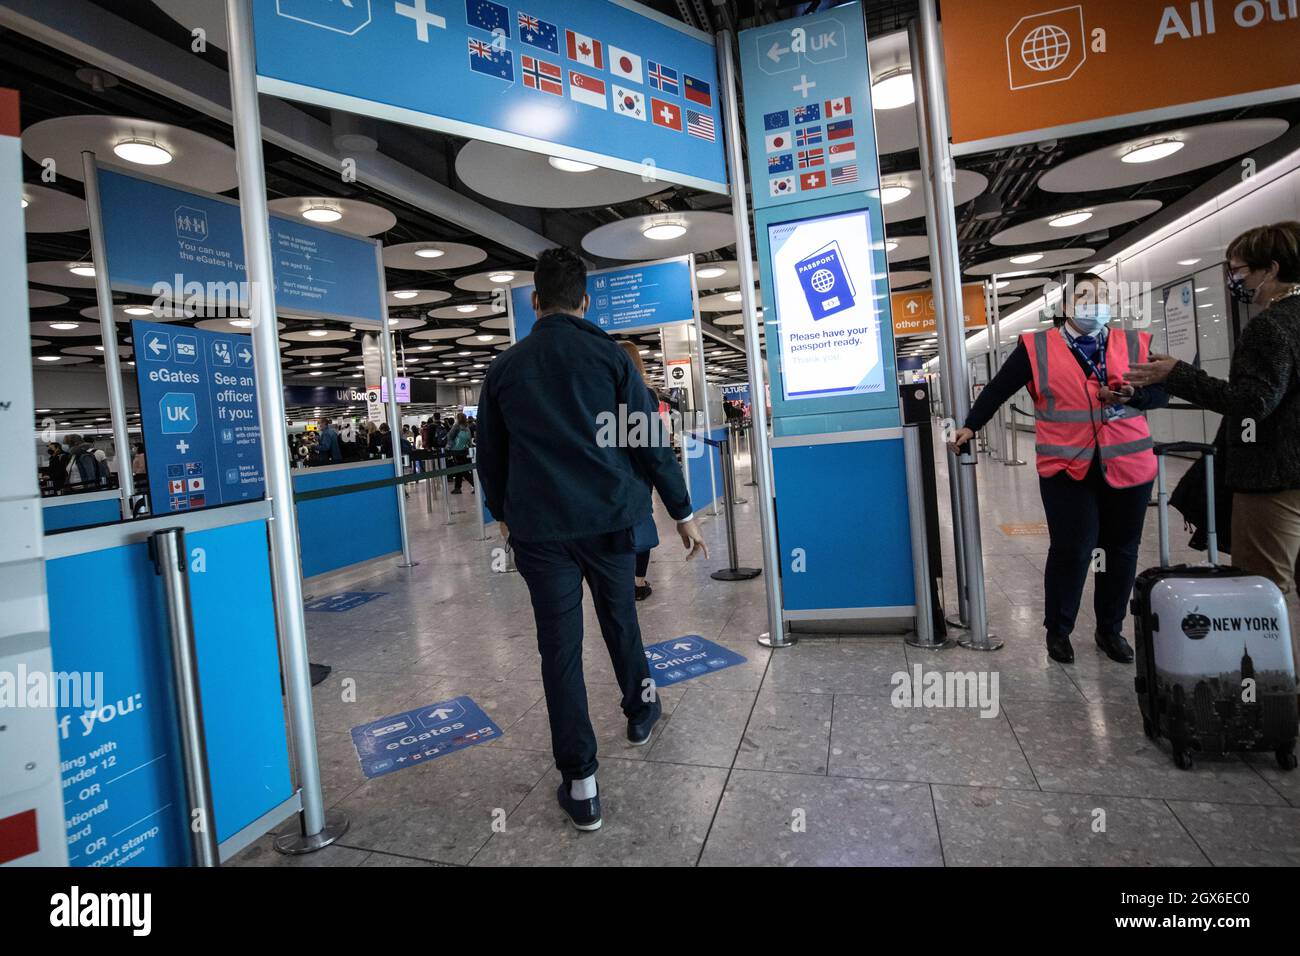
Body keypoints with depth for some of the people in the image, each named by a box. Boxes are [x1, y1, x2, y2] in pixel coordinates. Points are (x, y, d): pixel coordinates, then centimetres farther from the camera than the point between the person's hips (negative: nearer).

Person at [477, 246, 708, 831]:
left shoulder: (505, 368, 6)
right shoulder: (609, 357, 0)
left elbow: (489, 455, 12)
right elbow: (649, 440, -3)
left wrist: (503, 514, 27)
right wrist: (683, 512, 4)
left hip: (538, 527, 0)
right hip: (609, 517, 0)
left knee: (560, 648, 4)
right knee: (619, 618, 21)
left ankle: (579, 784, 9)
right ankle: (640, 710, 43)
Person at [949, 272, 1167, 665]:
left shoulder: (1134, 344, 8)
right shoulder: (1037, 347, 1)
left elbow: (1162, 392, 9)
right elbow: (998, 388, 4)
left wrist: (1134, 395, -11)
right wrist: (971, 425, 1)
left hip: (1127, 465, 4)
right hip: (1067, 468, -3)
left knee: (1122, 550, 12)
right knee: (1071, 550, -2)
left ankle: (1111, 629, 30)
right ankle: (1057, 630, 18)